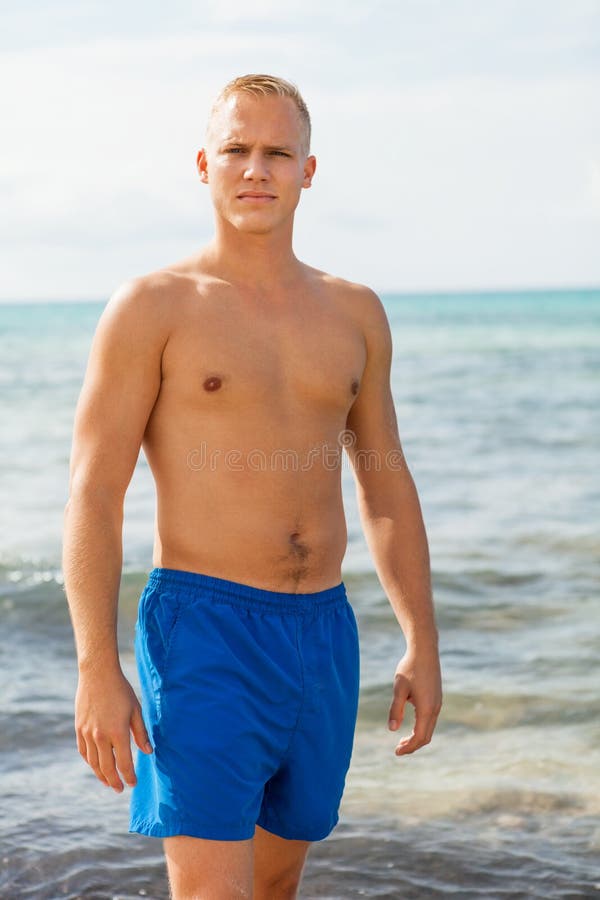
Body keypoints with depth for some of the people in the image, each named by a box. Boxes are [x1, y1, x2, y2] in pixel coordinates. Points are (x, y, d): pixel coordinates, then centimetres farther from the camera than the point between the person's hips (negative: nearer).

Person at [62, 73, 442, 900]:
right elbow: (93, 494, -8)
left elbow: (385, 483, 15)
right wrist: (96, 671, -15)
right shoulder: (152, 307, -5)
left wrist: (424, 644, 10)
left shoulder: (354, 313, 10)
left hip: (324, 635, 6)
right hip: (203, 631, -5)